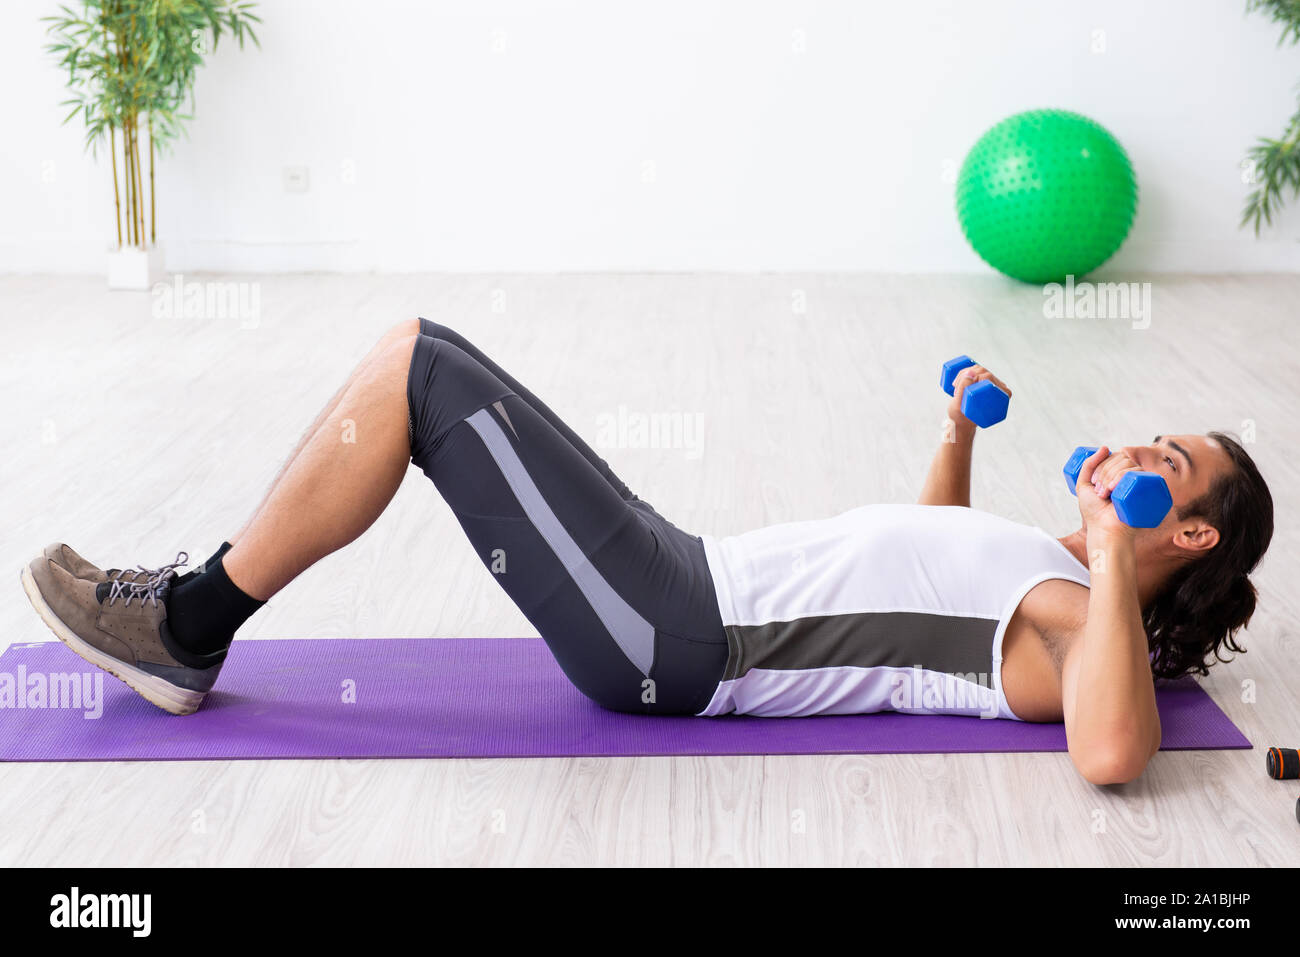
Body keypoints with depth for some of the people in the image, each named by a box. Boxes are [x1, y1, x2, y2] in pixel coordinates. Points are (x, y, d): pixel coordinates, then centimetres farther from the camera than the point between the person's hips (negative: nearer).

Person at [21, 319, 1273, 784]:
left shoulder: (1075, 616, -8)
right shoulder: (1043, 568, 18)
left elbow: (1113, 754, -30)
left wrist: (1114, 566, -24)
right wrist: (960, 432, 31)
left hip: (664, 642, -10)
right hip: (687, 584, 10)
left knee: (415, 363, -14)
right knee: (421, 366, 8)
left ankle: (189, 631, -2)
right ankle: (191, 614, 13)